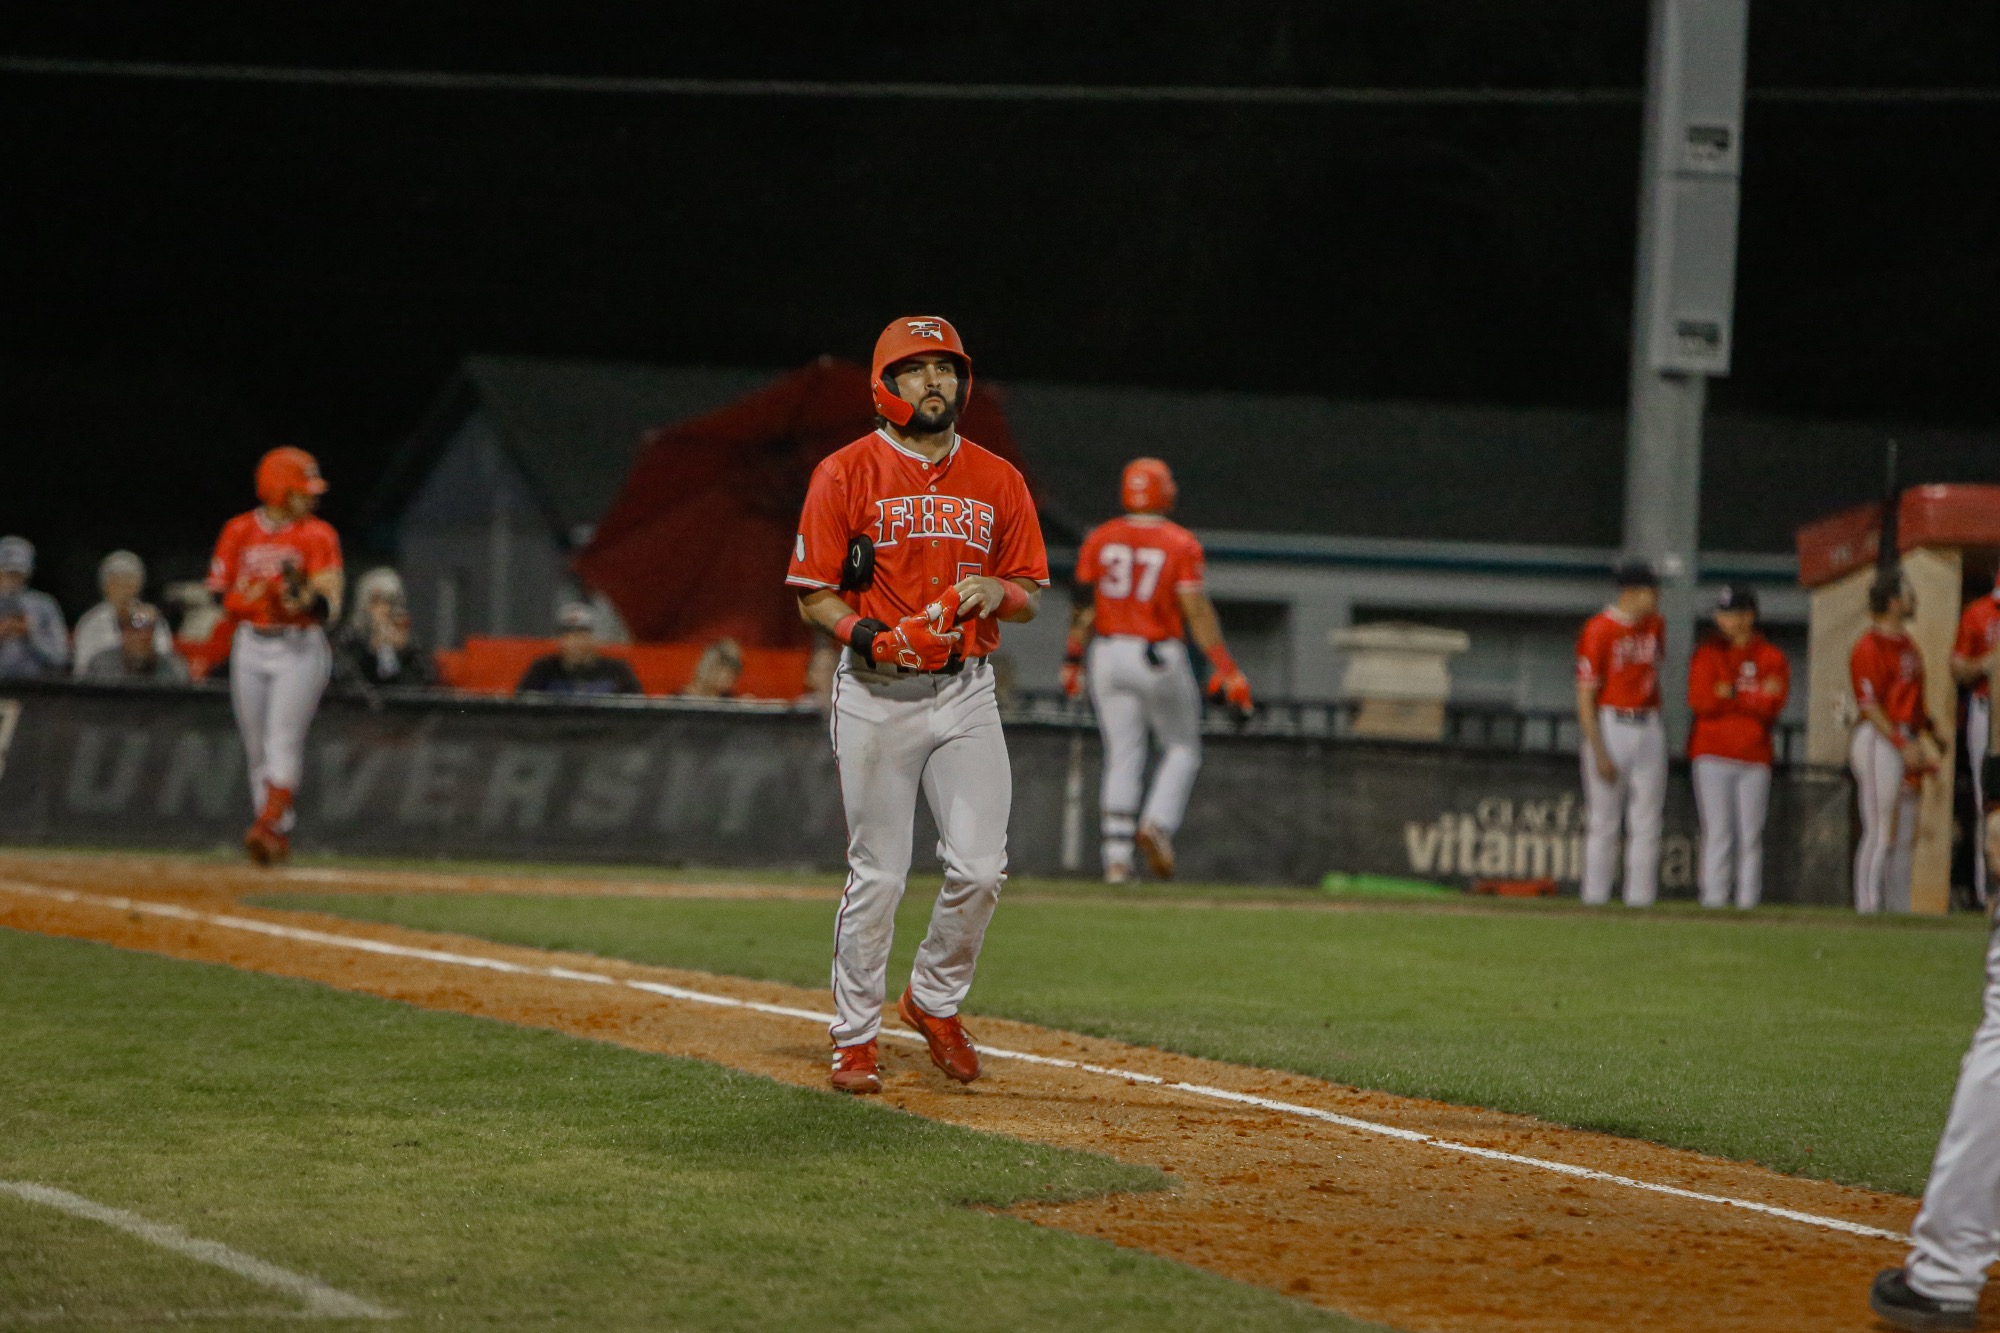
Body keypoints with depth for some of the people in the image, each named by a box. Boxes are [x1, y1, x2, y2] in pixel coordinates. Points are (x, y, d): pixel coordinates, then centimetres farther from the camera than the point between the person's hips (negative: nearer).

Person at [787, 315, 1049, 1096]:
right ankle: (854, 1037, 10)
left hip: (967, 691, 3)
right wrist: (872, 637, -19)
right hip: (876, 694, -3)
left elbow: (1030, 596, 12)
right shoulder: (846, 474, -1)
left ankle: (935, 1000, 19)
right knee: (877, 876, -2)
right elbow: (813, 597, -1)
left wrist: (996, 592, -10)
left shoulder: (998, 481, 9)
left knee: (980, 868, -5)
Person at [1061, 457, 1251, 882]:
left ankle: (1116, 858, -1)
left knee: (1122, 757, 6)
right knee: (1182, 750, 13)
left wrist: (1072, 658, 5)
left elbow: (1084, 603, -1)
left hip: (1109, 654, 3)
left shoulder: (1100, 540, 4)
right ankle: (1157, 824, -11)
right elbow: (1195, 609, -13)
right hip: (1161, 656, -3)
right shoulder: (1181, 544, -6)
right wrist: (1226, 668, -12)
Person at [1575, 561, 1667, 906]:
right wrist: (1599, 753, -17)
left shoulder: (1655, 626, 9)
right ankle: (1595, 900, 3)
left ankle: (1640, 901, 7)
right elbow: (1585, 698, -12)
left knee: (1647, 824, 4)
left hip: (1649, 731, 6)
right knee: (1603, 823, -2)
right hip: (1610, 730, -6)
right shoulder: (1597, 631, -11)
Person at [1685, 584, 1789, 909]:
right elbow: (1700, 701, -9)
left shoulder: (1772, 658, 6)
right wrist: (1754, 696, -11)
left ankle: (1748, 903, 5)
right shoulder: (1707, 653, 5)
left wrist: (1728, 693, -10)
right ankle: (1713, 901, -4)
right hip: (1713, 754, -1)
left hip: (1754, 757, 1)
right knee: (1717, 833, -5)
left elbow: (1772, 706, -7)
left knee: (1750, 836, 2)